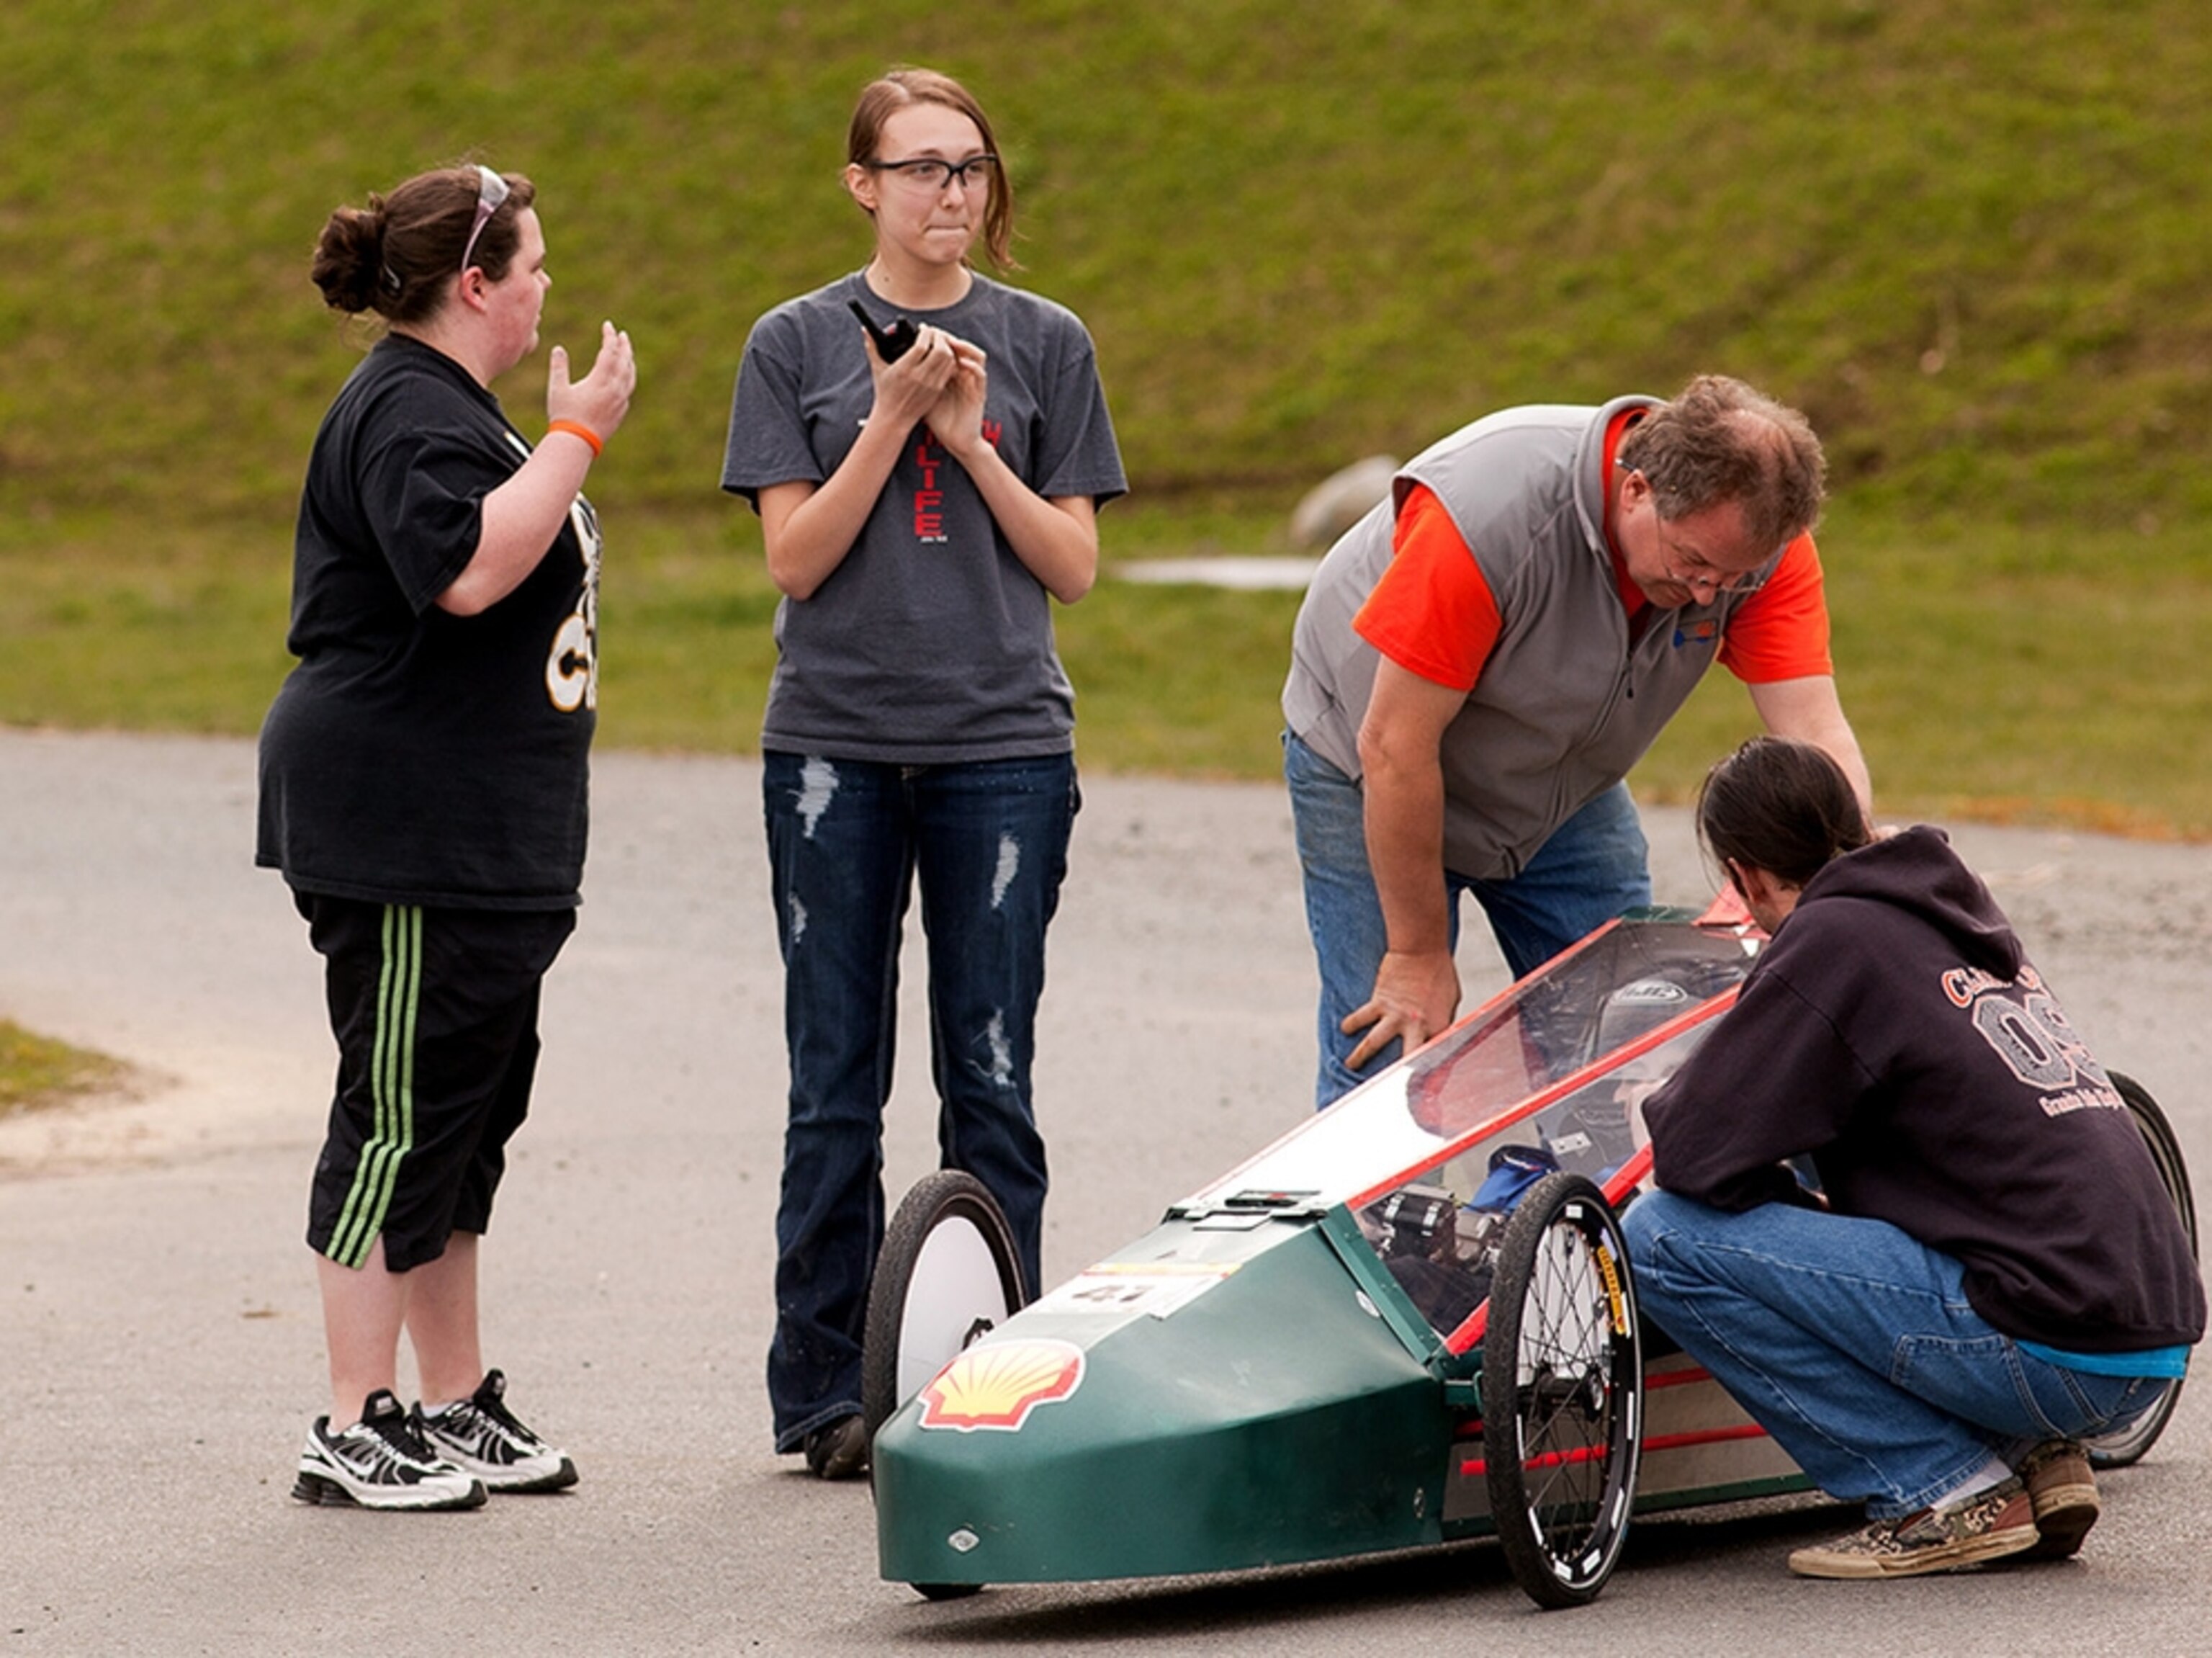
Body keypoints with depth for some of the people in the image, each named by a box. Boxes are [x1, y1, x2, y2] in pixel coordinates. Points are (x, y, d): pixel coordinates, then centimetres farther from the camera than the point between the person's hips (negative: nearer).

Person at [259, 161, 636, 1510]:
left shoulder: (451, 407, 19)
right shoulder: (406, 411, -15)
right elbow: (467, 571, -30)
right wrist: (577, 438, -23)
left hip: (478, 839, 11)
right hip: (402, 831, -11)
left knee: (468, 1109, 13)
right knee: (404, 1115, -9)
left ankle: (458, 1408, 19)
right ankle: (354, 1434, -6)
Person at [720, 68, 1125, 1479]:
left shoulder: (1044, 344, 7)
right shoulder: (798, 344, 5)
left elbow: (1075, 566, 4)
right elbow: (796, 559, -2)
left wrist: (969, 443, -8)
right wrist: (892, 421, -12)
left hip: (1004, 744, 0)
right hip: (834, 746, 0)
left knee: (992, 1081, 1)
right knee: (836, 1088, 3)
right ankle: (827, 1390, 9)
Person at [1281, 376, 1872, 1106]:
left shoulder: (1758, 537, -23)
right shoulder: (1487, 515, -38)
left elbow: (1813, 731, -27)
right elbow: (1396, 749, -31)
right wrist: (1418, 956, -23)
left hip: (1566, 787, 5)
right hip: (1373, 781, -5)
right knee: (1386, 1061, -13)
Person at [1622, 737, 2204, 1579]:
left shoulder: (1830, 941, -5)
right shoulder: (1962, 915, 18)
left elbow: (1697, 1156, -9)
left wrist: (1666, 1105, 14)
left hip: (2052, 1350, -9)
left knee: (1662, 1237, -8)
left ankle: (1943, 1493, -4)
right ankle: (2036, 1463, 13)